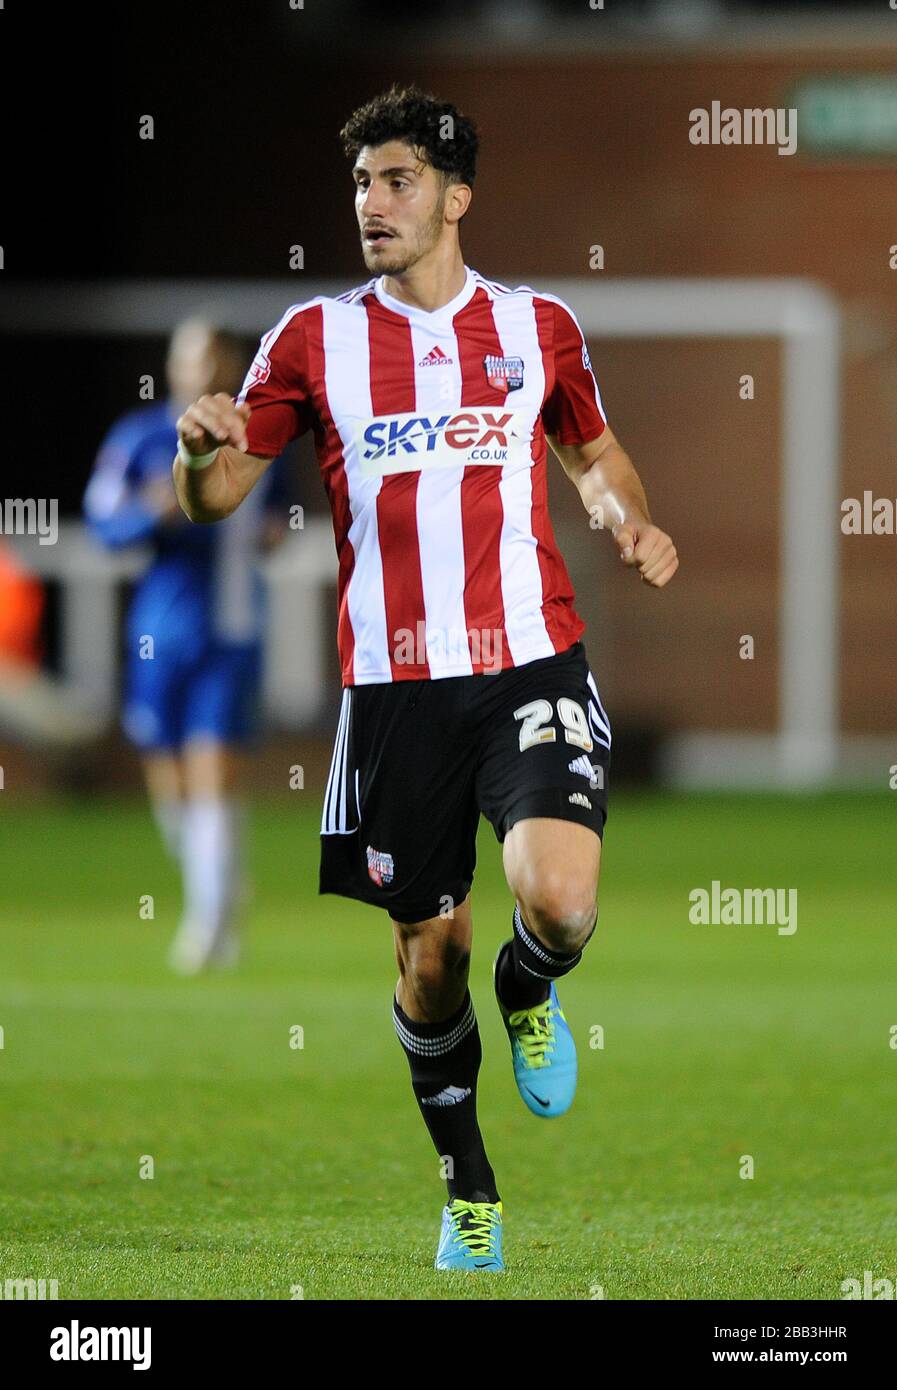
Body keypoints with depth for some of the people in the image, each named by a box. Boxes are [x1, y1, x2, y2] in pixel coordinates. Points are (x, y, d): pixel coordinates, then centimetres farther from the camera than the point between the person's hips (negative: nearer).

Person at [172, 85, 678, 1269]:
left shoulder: (539, 326, 6)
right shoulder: (314, 338, 3)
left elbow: (594, 451, 22)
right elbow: (214, 500, 5)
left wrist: (629, 517, 1)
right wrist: (203, 448, -18)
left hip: (533, 667, -1)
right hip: (395, 685, 1)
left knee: (559, 902, -23)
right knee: (428, 954, 4)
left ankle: (530, 994, 14)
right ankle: (469, 1189, 25)